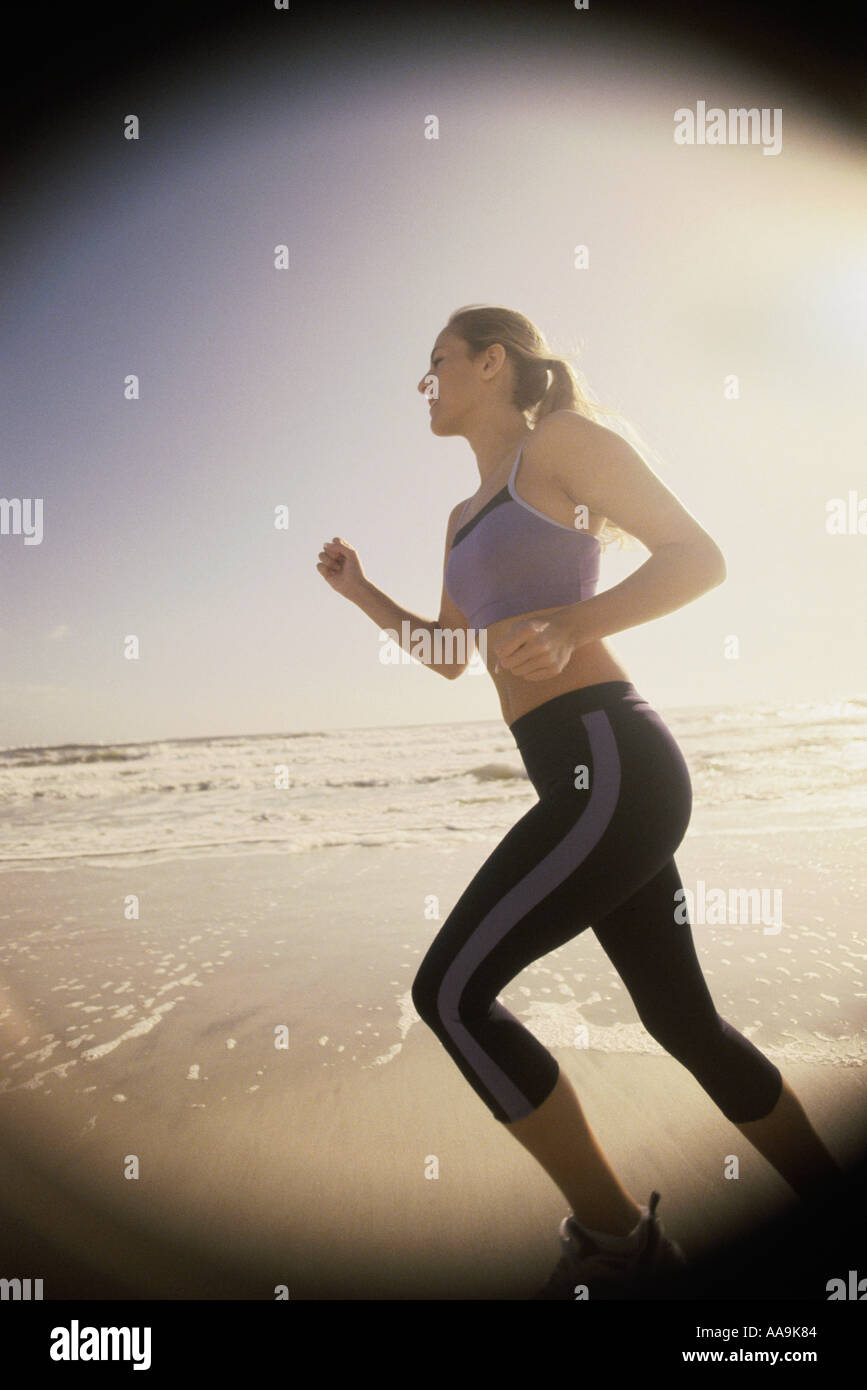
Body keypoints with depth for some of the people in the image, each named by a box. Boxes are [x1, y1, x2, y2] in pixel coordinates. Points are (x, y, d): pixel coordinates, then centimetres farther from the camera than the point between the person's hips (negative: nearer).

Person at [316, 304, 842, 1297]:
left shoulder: (561, 439, 0)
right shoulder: (468, 518, 24)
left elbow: (699, 556, -7)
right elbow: (448, 655, 31)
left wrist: (569, 626, -21)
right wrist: (358, 591, 20)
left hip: (611, 766, -9)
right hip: (593, 780, 9)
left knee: (450, 991, -8)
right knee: (683, 1019, 14)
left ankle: (612, 1231, 7)